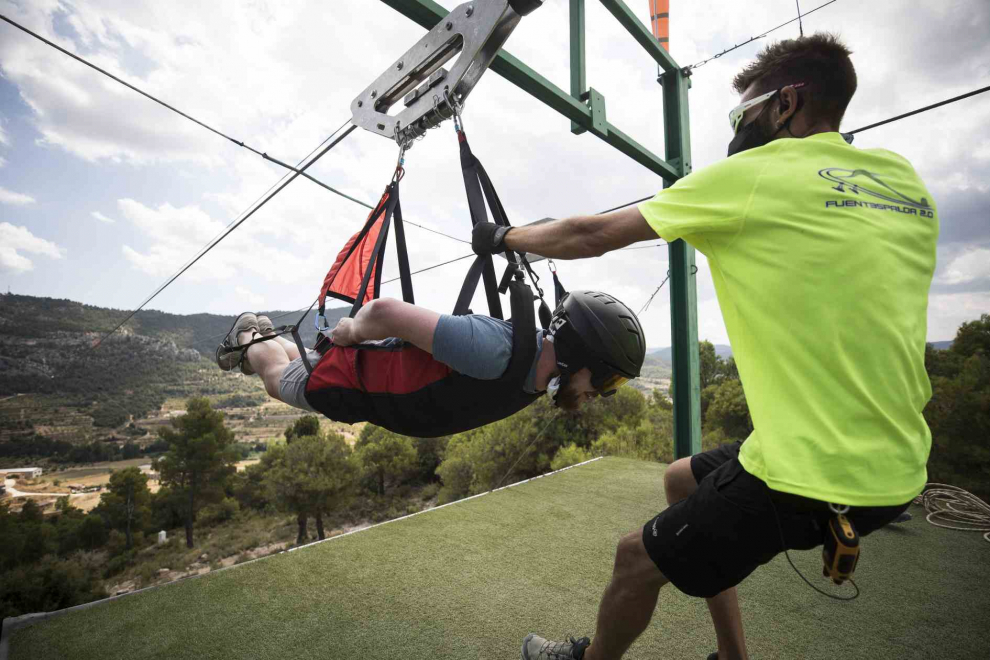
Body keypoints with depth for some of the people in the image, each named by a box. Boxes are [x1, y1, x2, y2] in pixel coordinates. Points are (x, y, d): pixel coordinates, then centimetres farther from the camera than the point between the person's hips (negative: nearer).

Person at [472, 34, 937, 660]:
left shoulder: (752, 173, -10)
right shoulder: (905, 180, 9)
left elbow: (592, 235, -6)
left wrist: (504, 236, 11)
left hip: (817, 470, -8)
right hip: (894, 461, 8)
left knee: (639, 557, 8)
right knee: (682, 480, 24)